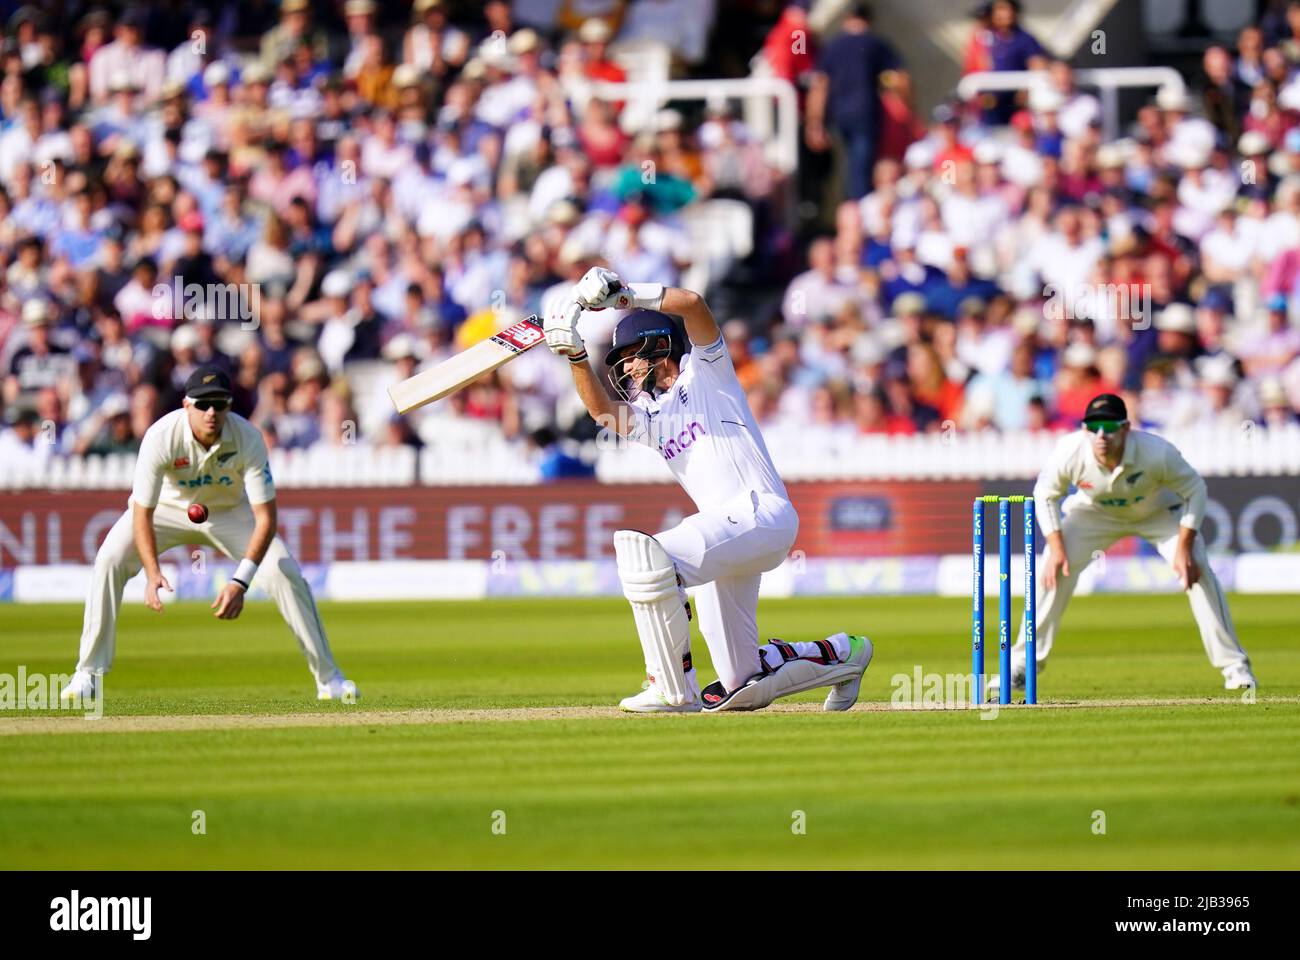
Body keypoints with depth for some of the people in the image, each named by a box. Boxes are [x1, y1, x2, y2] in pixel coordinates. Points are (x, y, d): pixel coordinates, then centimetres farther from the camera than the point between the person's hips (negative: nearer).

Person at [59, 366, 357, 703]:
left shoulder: (247, 439, -31)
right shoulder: (161, 437, -34)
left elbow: (266, 517, -31)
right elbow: (142, 514, -31)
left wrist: (241, 581, -41)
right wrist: (153, 573, -46)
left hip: (229, 511, 1)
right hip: (169, 507, -1)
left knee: (285, 572, -14)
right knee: (110, 561, -23)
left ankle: (328, 677, 0)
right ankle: (89, 675, -13)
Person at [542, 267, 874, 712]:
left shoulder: (704, 370, 6)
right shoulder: (651, 417, 21)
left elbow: (692, 305, -12)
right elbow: (602, 408, 1)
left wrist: (620, 294, -14)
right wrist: (575, 355, -13)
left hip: (760, 513, -9)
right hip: (727, 527, 9)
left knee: (644, 556, -30)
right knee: (740, 686, 9)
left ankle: (674, 689, -25)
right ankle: (840, 654, 30)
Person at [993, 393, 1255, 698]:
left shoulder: (1157, 452, -37)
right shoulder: (1069, 452, -32)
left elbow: (1194, 489, -20)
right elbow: (1045, 495, -12)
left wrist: (1184, 547, -25)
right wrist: (1056, 546, -21)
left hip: (1158, 511, -1)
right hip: (1094, 512, 1)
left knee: (1197, 573, -17)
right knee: (1054, 570, -15)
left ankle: (1234, 664, -4)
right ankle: (1021, 664, -2)